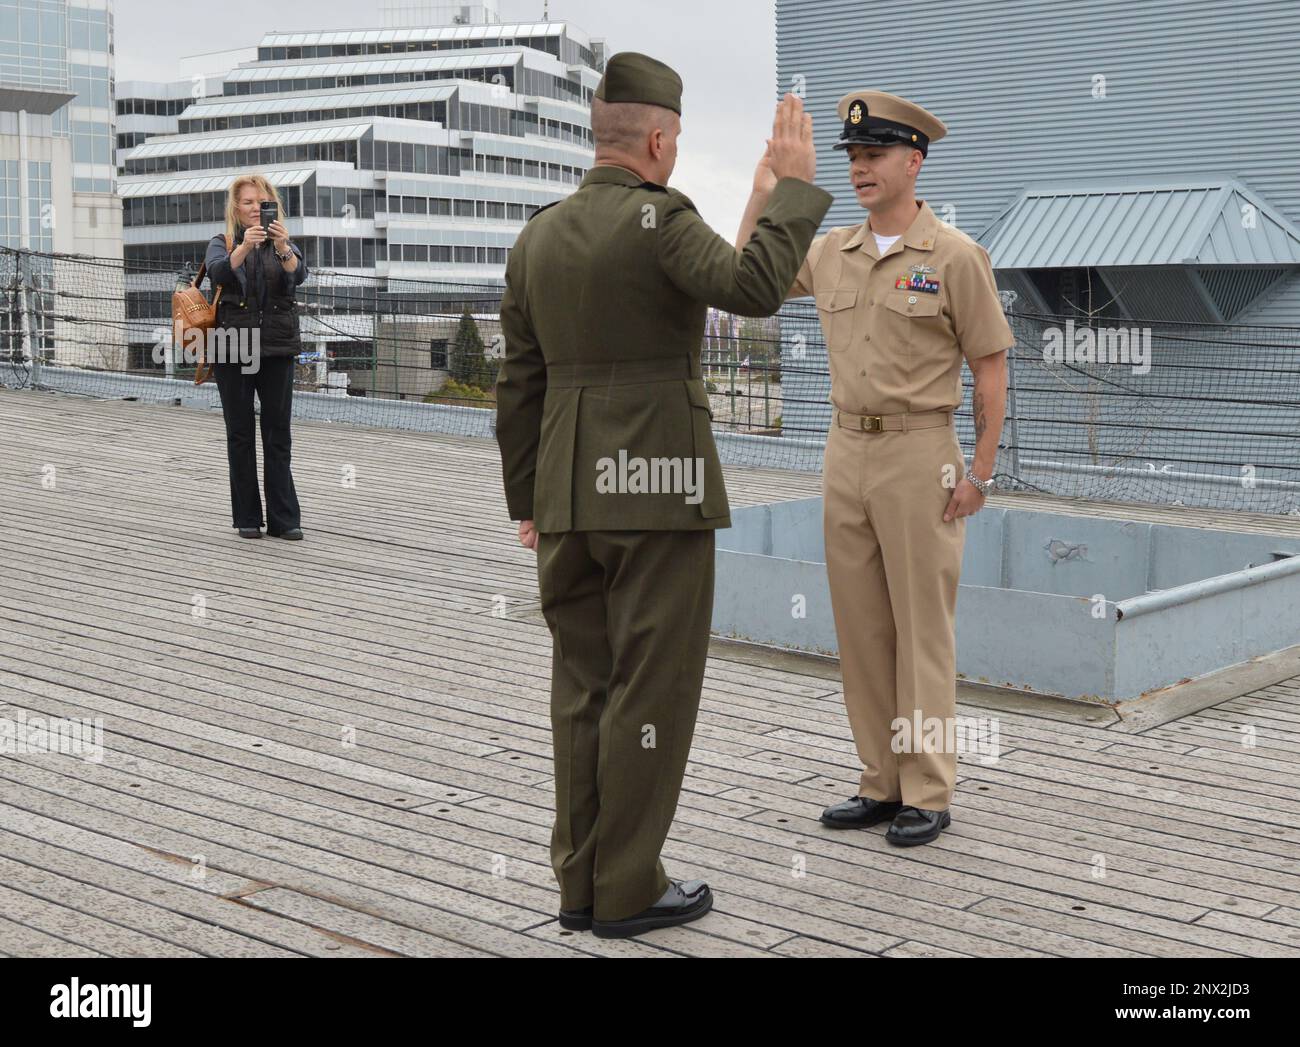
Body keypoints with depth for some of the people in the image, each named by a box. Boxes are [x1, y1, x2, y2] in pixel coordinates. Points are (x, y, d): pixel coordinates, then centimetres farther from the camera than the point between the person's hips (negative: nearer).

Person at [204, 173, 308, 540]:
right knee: (240, 434, 3)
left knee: (278, 433, -2)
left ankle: (284, 518, -1)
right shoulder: (222, 244, 7)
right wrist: (244, 246, -33)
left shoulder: (285, 245, 10)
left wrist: (283, 247, -32)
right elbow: (218, 272, -16)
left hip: (277, 348, 1)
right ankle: (247, 517, 9)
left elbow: (298, 274, -13)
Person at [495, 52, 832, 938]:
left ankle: (581, 882, 18)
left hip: (569, 496, 7)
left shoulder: (537, 237, 10)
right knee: (651, 690, 1)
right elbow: (754, 288, -27)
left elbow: (519, 386, 12)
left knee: (584, 687, 12)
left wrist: (529, 502, 18)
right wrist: (795, 184, -15)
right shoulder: (659, 217, -11)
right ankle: (627, 890, 8)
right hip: (657, 493, -7)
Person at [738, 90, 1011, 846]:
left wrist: (982, 472, -10)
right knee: (861, 628, 9)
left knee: (923, 632, -1)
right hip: (845, 451, 6)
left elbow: (992, 367, -5)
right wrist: (766, 188, 10)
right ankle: (882, 784, 19)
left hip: (919, 455, -6)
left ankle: (930, 796, 8)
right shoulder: (833, 252, 9)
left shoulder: (955, 255, -7)